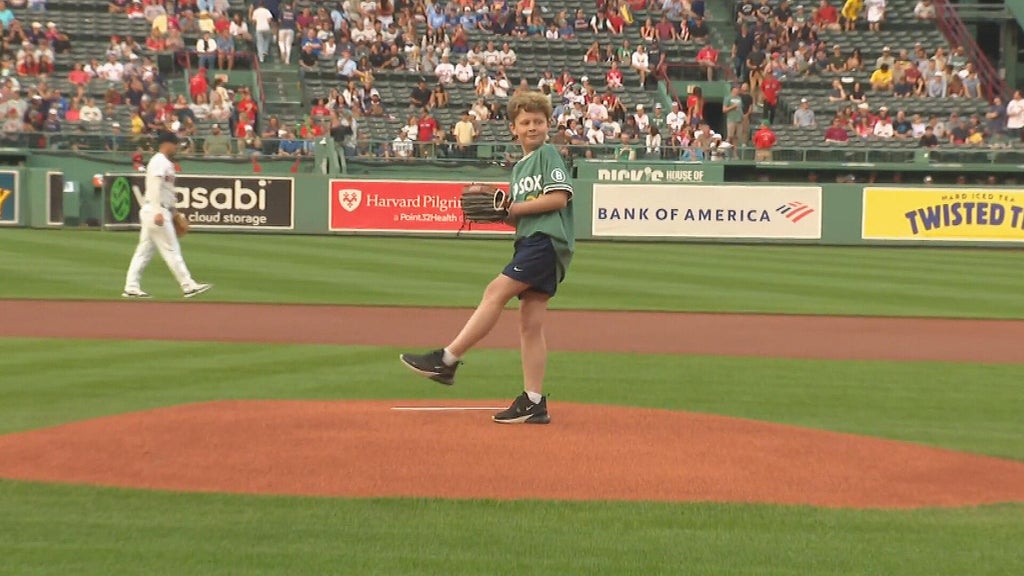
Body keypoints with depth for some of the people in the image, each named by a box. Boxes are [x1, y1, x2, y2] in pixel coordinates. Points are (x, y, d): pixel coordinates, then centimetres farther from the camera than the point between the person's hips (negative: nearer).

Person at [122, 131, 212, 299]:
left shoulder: (166, 163, 19)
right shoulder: (159, 162, -11)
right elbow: (154, 188, -21)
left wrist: (172, 211, 24)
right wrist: (158, 212, -28)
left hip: (156, 212, 10)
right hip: (156, 211, -10)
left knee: (144, 251, 8)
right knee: (171, 250, -6)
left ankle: (131, 288, 7)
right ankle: (188, 286, -4)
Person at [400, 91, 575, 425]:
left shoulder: (549, 155, 0)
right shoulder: (519, 167, 25)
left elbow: (558, 198, -13)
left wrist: (512, 208, -10)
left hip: (547, 240, -9)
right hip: (530, 242, 9)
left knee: (496, 292, -17)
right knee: (530, 323, 3)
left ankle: (447, 360, -19)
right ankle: (533, 404, 1)